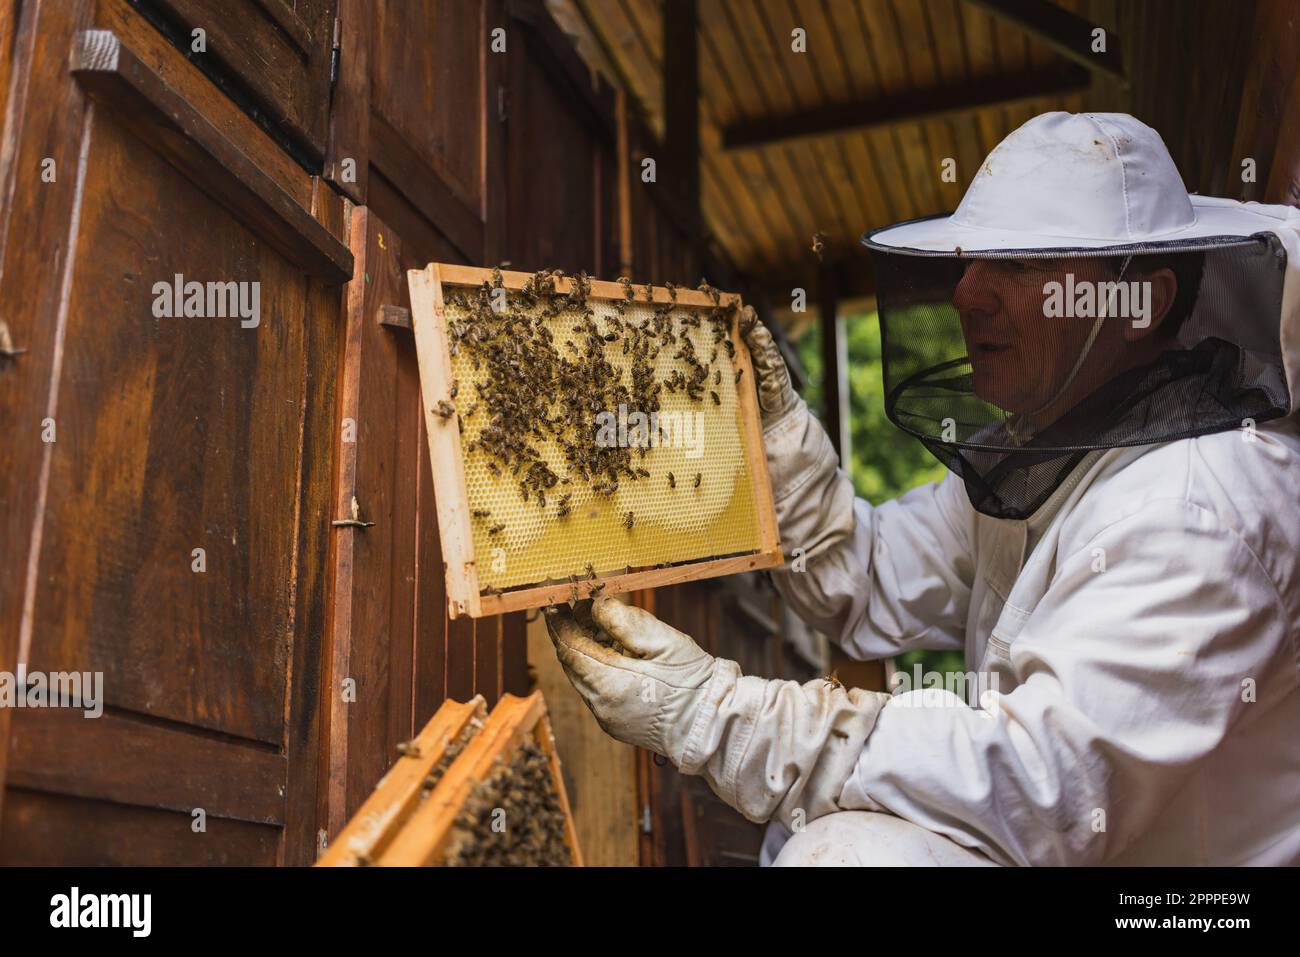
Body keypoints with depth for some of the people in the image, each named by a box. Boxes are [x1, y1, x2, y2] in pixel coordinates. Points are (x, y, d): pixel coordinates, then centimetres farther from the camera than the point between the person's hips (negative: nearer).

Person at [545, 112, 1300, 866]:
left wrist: (719, 714, -34)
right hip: (1066, 834, 8)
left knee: (854, 846, -24)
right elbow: (868, 585, 6)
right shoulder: (1029, 449, 3)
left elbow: (1048, 782, -33)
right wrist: (772, 418, -4)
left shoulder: (1193, 504, -26)